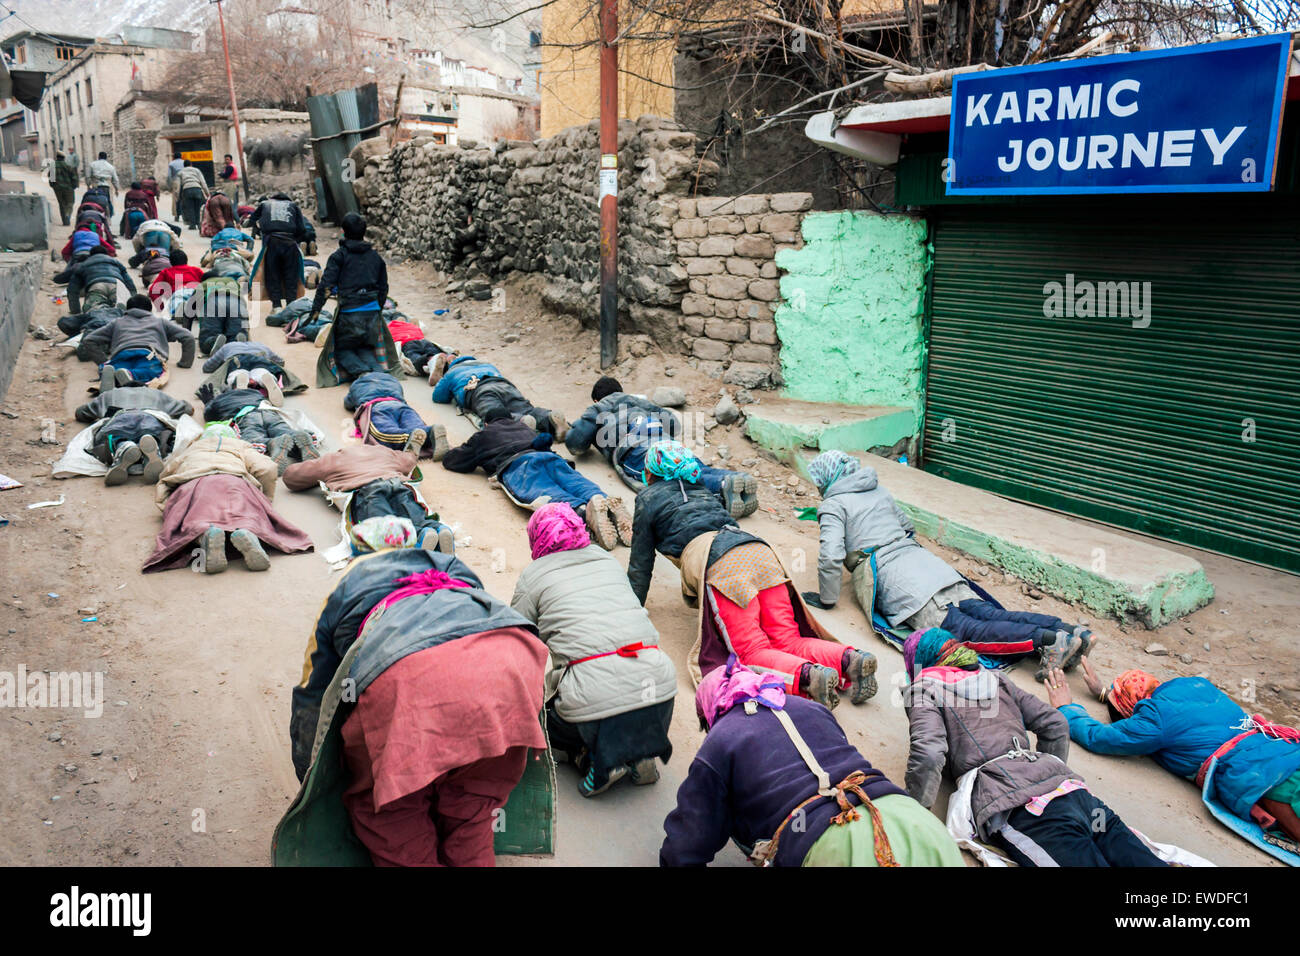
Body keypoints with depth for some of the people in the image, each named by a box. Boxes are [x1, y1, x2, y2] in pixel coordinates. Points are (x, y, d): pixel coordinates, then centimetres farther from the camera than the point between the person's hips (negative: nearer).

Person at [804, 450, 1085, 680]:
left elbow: (831, 555, -10)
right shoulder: (879, 491, 26)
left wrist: (827, 598, 1)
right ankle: (1067, 630, -20)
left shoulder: (833, 506, 4)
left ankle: (1046, 639, -37)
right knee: (985, 613, -5)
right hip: (921, 558, 8)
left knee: (961, 628, -21)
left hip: (892, 577, -7)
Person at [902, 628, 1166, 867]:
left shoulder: (924, 688, 10)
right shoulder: (994, 679, 29)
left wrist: (916, 808, 7)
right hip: (1070, 788, 7)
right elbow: (1055, 725, 25)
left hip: (1018, 808, -6)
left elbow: (928, 754, -7)